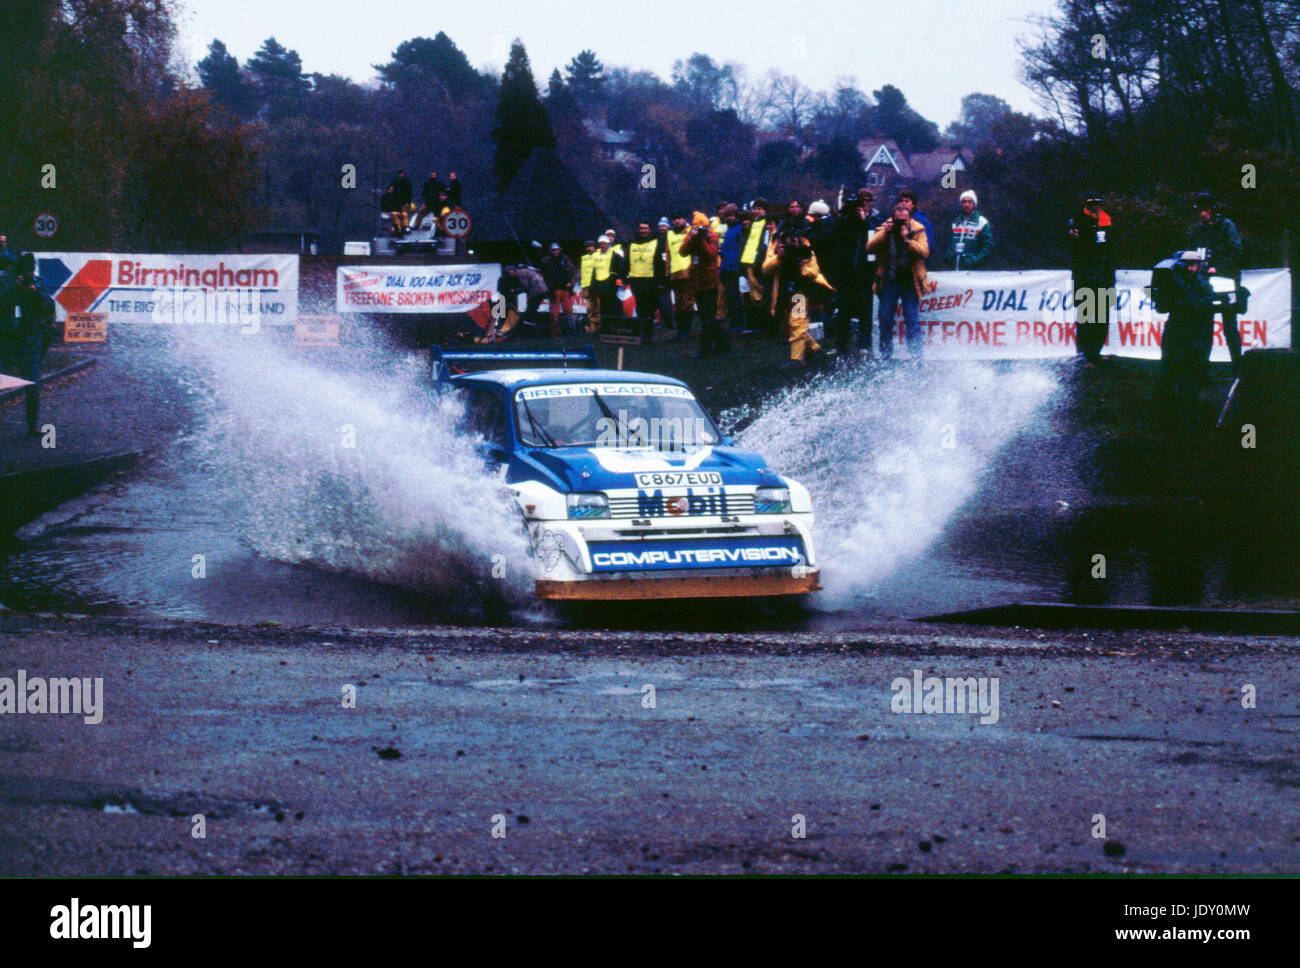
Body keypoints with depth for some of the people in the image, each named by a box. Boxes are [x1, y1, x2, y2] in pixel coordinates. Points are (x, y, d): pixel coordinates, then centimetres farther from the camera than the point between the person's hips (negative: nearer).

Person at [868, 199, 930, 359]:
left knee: (912, 320, -3)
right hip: (889, 282, 2)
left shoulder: (918, 230, -3)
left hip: (910, 282, -2)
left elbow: (925, 252, -15)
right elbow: (870, 247, -10)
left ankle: (916, 353, 4)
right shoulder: (885, 228, 1)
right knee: (885, 319, 4)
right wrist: (885, 232, -21)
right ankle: (885, 354, 17)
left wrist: (907, 240, -25)